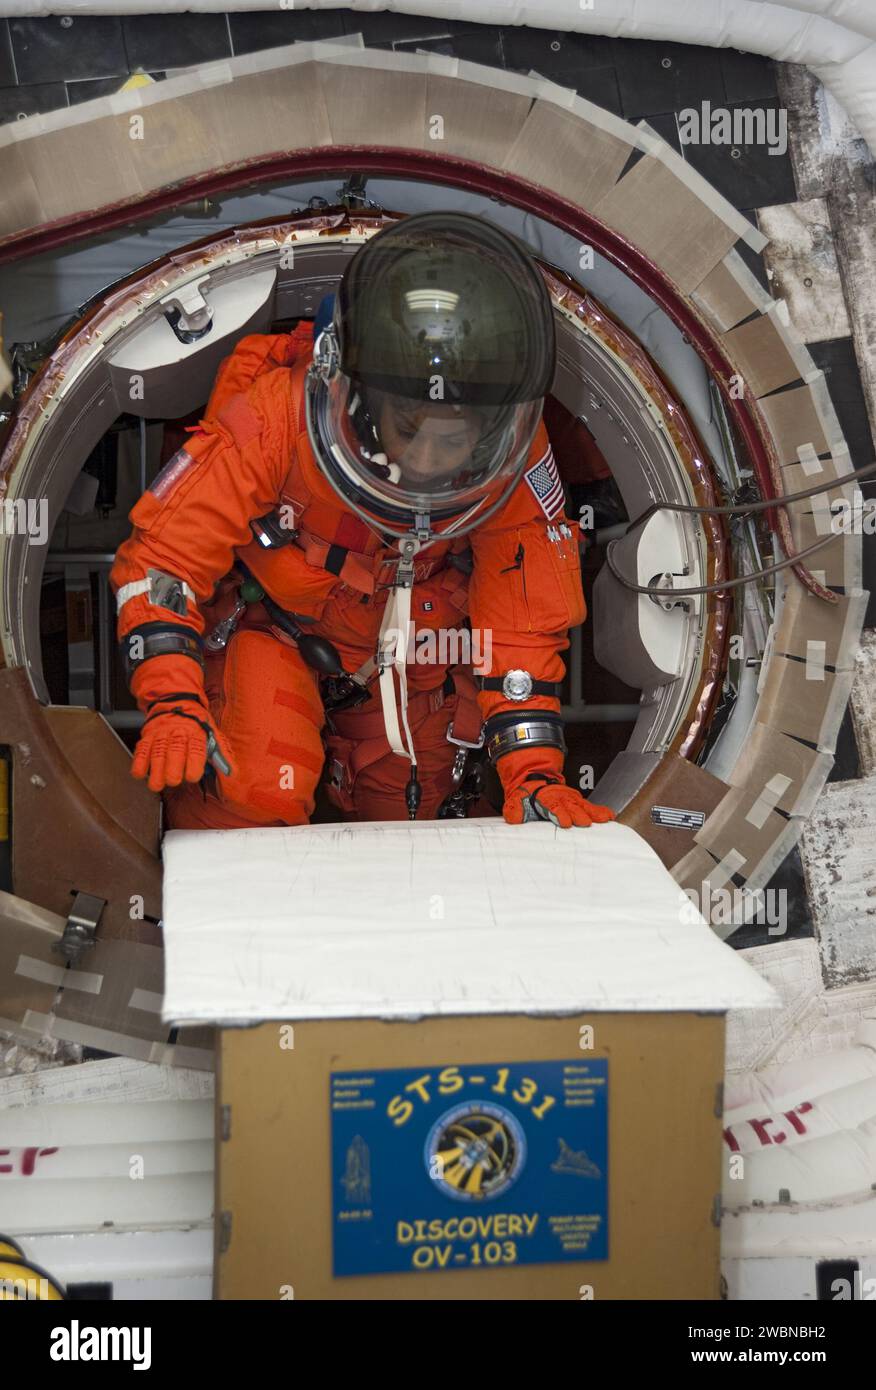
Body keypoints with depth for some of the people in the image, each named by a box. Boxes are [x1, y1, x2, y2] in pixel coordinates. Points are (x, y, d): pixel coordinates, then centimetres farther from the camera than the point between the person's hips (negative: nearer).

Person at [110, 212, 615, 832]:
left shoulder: (514, 456, -24)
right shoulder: (278, 419, -33)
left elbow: (524, 622, -13)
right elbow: (162, 554, -24)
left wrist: (533, 774, -20)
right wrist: (173, 700, -38)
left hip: (410, 652, 3)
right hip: (271, 625, -3)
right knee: (260, 789, -25)